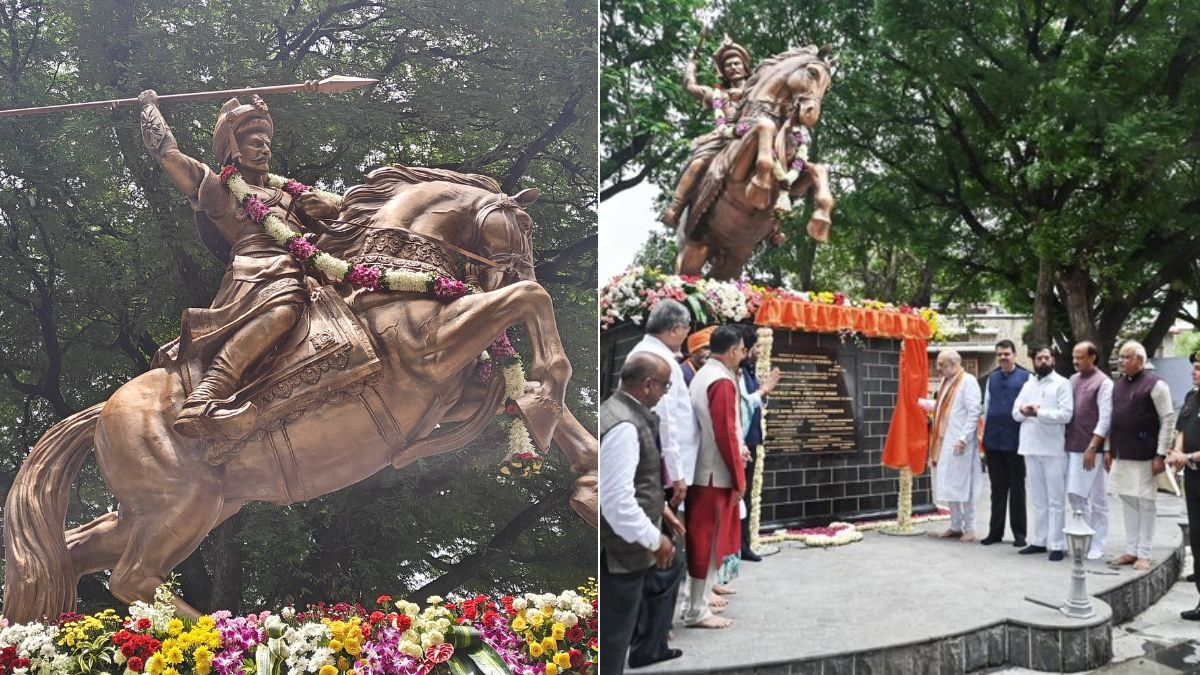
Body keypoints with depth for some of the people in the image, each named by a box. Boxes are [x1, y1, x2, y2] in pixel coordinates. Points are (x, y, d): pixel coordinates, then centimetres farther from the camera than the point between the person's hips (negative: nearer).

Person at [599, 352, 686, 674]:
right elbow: (617, 502, -30)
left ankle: (650, 647, 47)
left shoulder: (621, 410, 5)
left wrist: (657, 506, 16)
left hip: (631, 538, 11)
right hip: (621, 548, -11)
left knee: (670, 570, 31)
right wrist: (654, 539, -19)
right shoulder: (623, 426, -27)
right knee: (614, 633, 3)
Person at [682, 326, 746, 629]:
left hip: (701, 471, 9)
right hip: (716, 474, -9)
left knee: (701, 538, 15)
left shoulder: (701, 376, 13)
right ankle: (698, 611, 3)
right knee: (709, 541, -3)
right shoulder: (722, 382, -16)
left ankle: (695, 601, 23)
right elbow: (726, 434, -20)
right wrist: (739, 478, -14)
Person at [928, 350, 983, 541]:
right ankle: (955, 526, 20)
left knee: (963, 485, -1)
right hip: (944, 440, 8)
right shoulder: (946, 381, 14)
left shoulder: (968, 382, -12)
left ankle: (969, 528, 8)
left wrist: (963, 438, -20)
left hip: (960, 443, -8)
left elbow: (974, 411, -16)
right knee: (948, 485, 12)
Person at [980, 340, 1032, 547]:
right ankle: (995, 531, 16)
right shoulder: (991, 378, 12)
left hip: (1015, 441, -4)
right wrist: (986, 434, 11)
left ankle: (1019, 533, 13)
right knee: (997, 488, 10)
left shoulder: (1026, 378, -4)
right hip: (993, 441, 4)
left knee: (1017, 488, 5)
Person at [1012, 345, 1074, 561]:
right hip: (1031, 448, 6)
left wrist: (1039, 413, -18)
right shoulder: (1028, 385, 16)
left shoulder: (1062, 383, -2)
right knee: (1038, 499, 12)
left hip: (1053, 449, -6)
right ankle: (1039, 541, 18)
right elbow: (1015, 413, 12)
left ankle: (1057, 545, 1)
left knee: (1055, 500, -2)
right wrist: (1024, 411, -10)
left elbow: (1066, 414, -13)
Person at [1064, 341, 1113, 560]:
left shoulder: (1103, 383, -7)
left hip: (1092, 449, -6)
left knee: (1097, 499, 3)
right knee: (1075, 494, 11)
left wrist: (1092, 447, -17)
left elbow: (1105, 418, -12)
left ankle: (1097, 545, 11)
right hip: (1072, 447, 6)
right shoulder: (1073, 380, 13)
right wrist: (1066, 442, 10)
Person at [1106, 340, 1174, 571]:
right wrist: (1109, 450, 14)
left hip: (1144, 456, -7)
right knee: (1128, 501, 11)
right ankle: (1131, 550, 19)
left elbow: (1168, 420, -11)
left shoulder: (1155, 385, -9)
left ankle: (1144, 554, 8)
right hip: (1122, 455, 7)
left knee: (1145, 502, 1)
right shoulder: (1118, 384, 12)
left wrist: (1161, 455, -14)